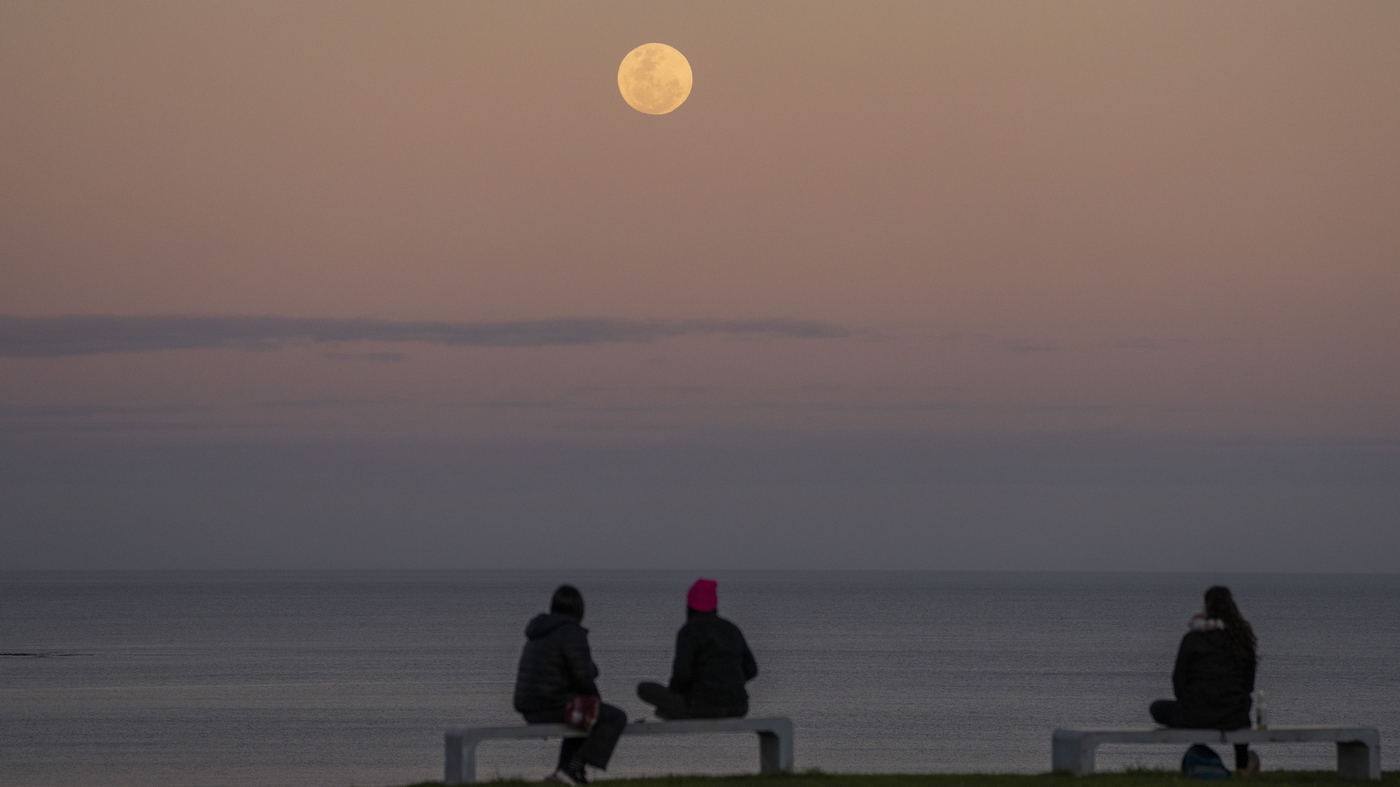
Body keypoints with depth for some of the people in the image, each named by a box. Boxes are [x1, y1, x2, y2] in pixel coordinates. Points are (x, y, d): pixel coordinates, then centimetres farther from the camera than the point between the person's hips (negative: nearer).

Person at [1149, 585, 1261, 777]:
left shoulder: (1192, 638, -6)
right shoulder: (1244, 637, 4)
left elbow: (1178, 680, -3)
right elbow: (1248, 683, 11)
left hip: (1196, 715, -4)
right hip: (1234, 718, 4)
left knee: (1157, 709, 27)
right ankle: (1243, 763, 52)